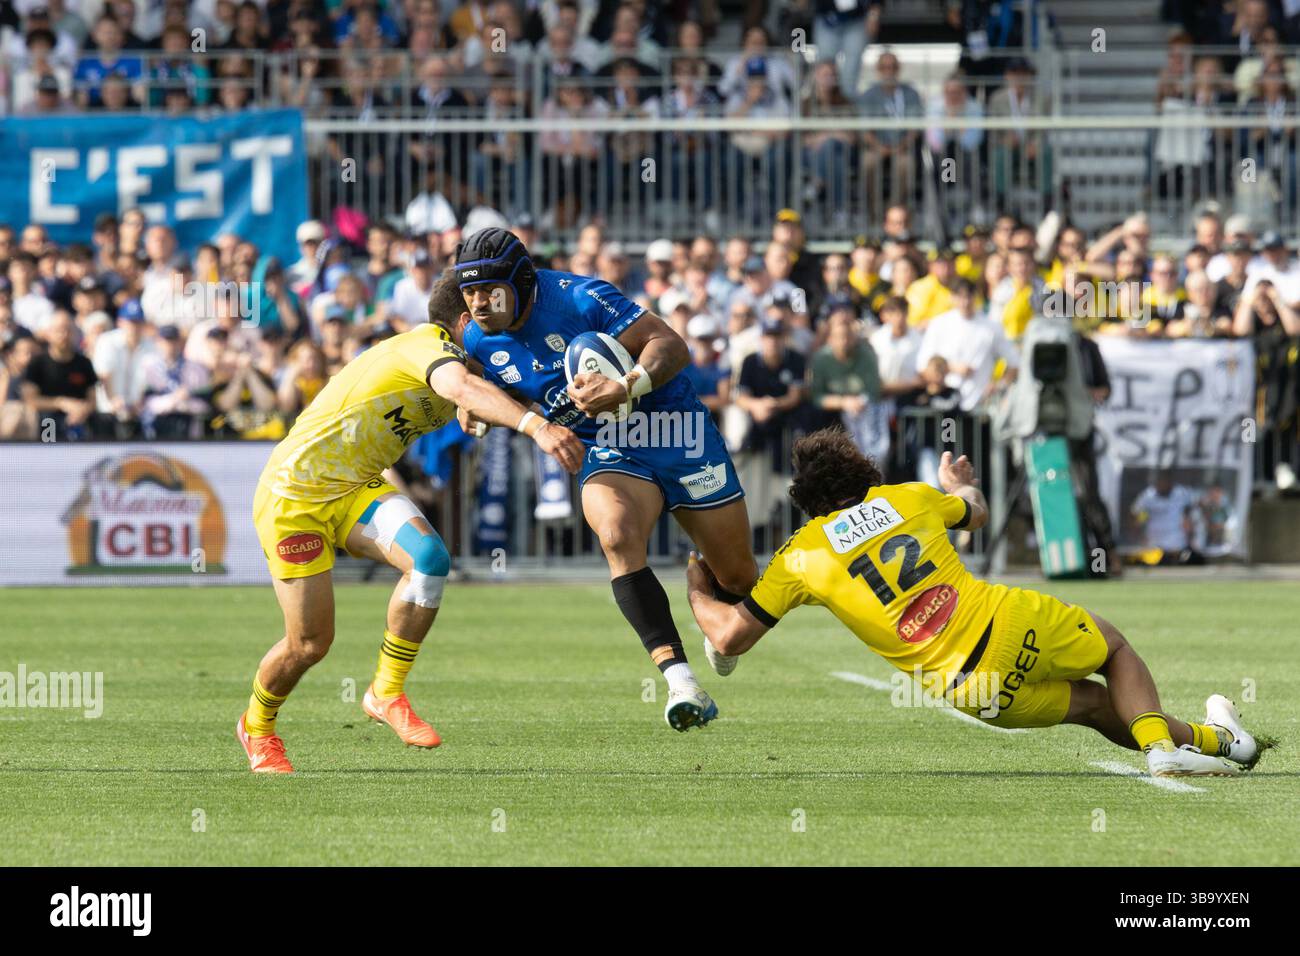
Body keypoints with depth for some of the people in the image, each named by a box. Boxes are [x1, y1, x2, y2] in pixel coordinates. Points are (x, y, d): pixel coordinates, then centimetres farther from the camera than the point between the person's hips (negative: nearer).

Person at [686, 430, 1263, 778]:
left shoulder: (799, 557, 7)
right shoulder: (908, 497, 13)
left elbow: (730, 637, 9)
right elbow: (977, 513, 36)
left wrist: (696, 590, 29)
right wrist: (960, 484, 59)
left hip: (963, 686, 0)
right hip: (1007, 623, 0)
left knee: (1095, 705, 20)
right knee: (1114, 648, 25)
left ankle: (1207, 740, 16)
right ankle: (1161, 741, 2)